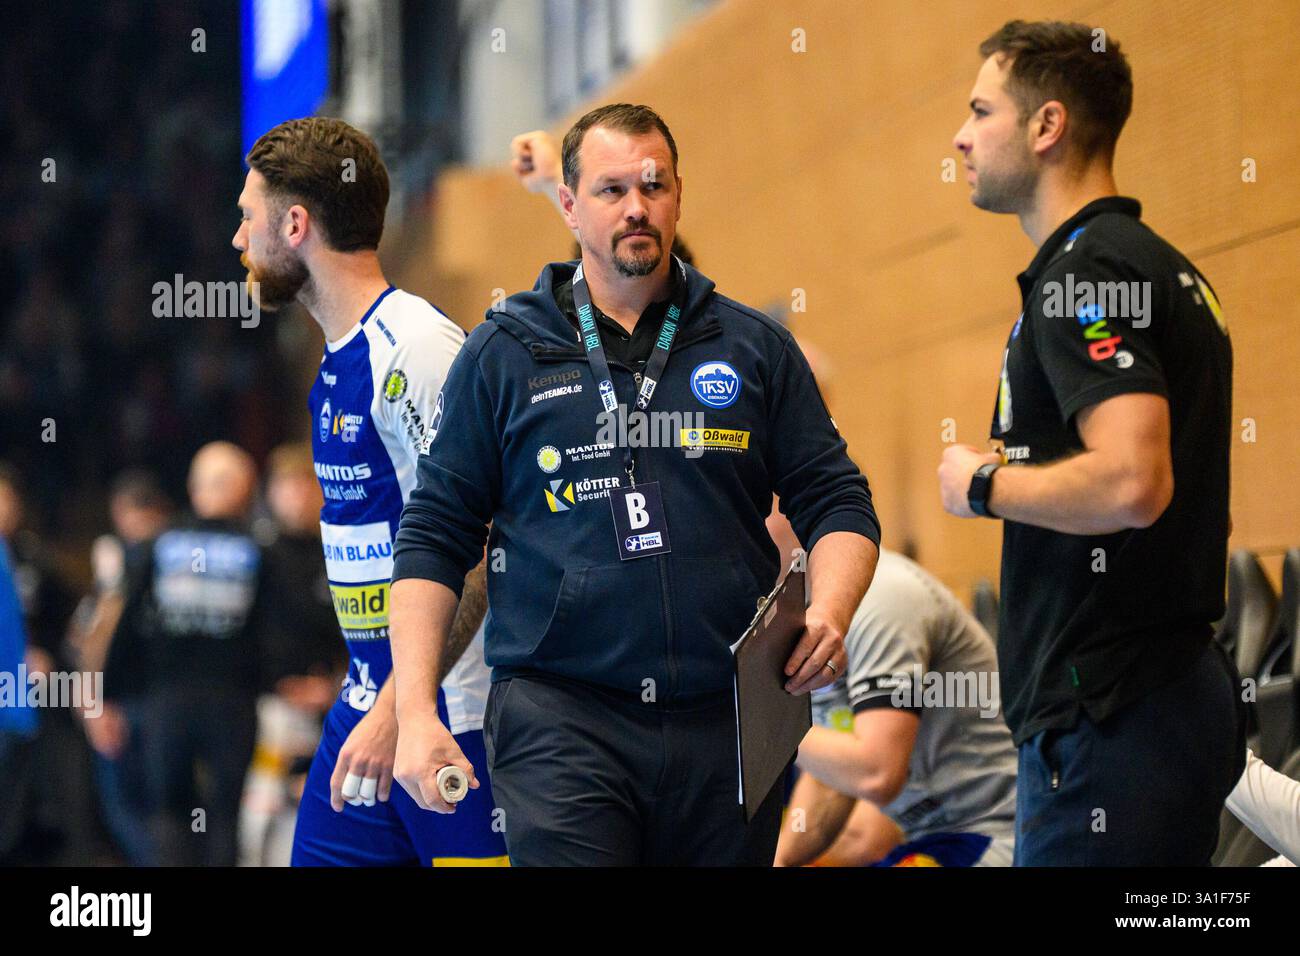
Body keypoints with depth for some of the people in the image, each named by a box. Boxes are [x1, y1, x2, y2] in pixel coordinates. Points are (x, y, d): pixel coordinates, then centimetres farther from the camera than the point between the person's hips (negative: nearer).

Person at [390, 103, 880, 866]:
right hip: (560, 717, -2)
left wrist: (830, 614, -9)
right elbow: (435, 537, 8)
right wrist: (416, 711, -1)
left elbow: (838, 505, 12)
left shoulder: (754, 348, 11)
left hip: (725, 718, 2)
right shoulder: (503, 354, 7)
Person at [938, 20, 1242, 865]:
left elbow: (1129, 482, -27)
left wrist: (981, 486, -13)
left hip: (1109, 722, -11)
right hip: (1186, 692, 11)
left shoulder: (1086, 272, -14)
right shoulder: (1169, 269, 19)